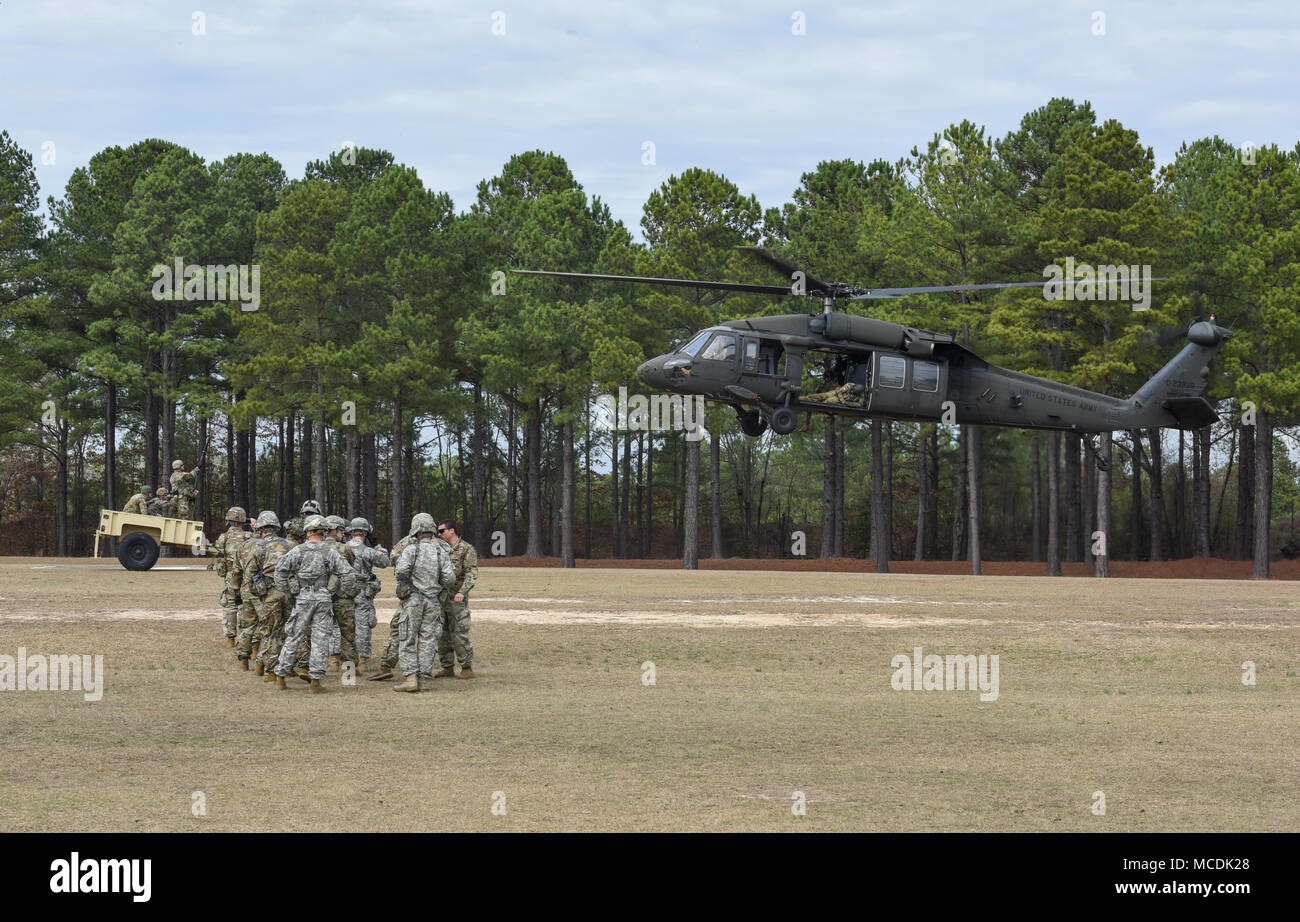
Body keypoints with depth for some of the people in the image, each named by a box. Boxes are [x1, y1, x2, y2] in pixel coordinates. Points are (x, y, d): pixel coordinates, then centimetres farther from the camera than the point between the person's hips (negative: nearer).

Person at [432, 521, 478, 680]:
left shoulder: (467, 549, -5)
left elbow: (472, 574, -13)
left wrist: (462, 592, -25)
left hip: (457, 598, -7)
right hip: (440, 598, 7)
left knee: (459, 634, -8)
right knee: (442, 634, 7)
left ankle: (467, 667, 1)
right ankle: (447, 668, 14)